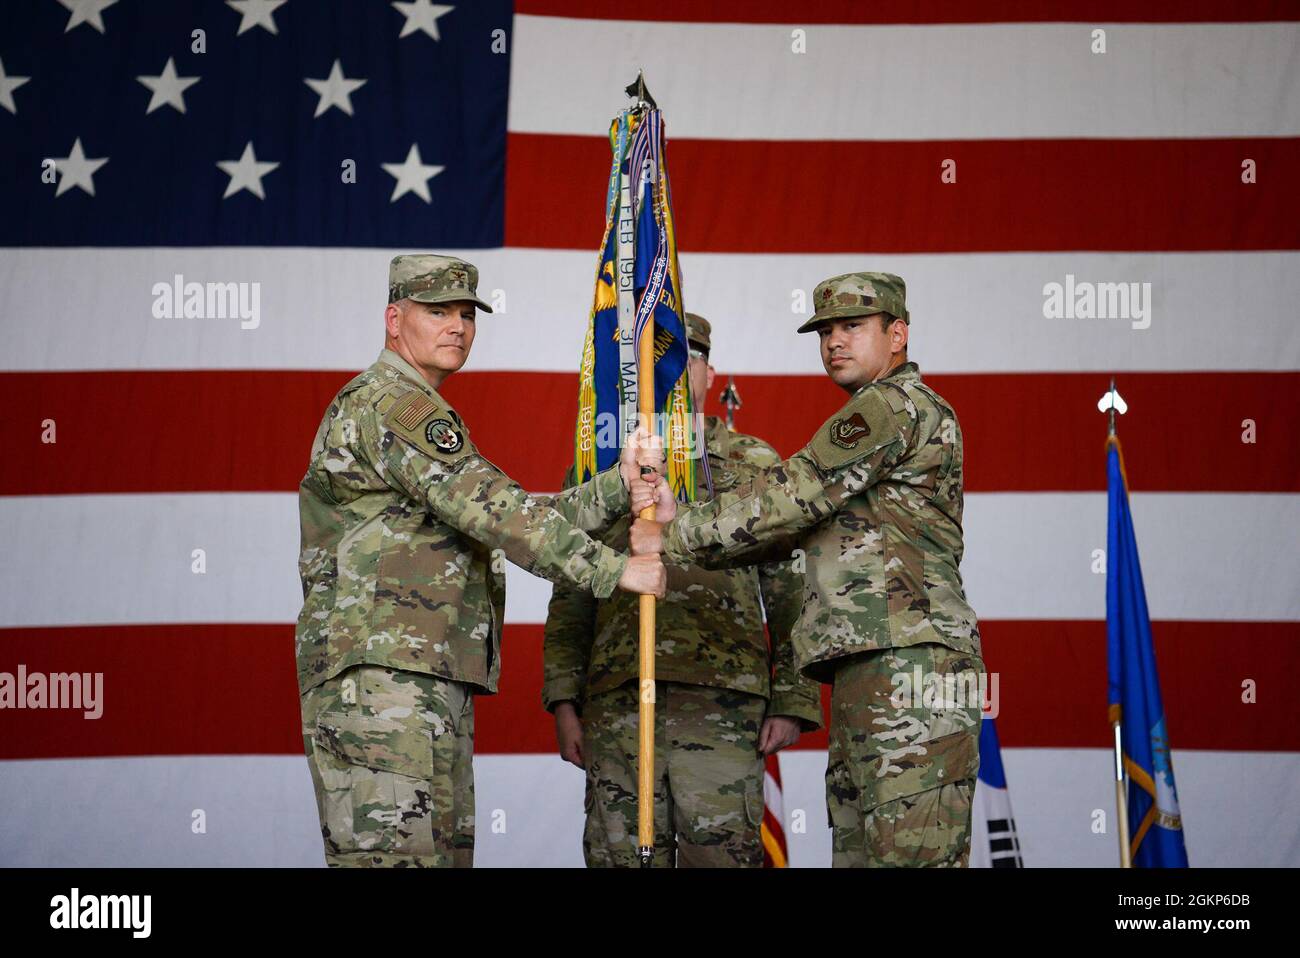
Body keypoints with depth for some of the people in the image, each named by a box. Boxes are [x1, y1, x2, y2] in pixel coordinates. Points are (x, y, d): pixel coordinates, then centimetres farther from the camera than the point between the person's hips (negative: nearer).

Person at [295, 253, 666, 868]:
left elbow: (516, 517, 20)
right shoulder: (391, 405, -6)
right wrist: (613, 570, -11)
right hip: (380, 675, -11)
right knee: (394, 854, -16)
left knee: (446, 850, 8)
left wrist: (619, 483, 9)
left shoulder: (420, 415, 27)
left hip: (436, 686, 11)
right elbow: (493, 514, -15)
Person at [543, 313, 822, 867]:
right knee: (622, 854, 2)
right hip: (618, 704, 2)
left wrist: (792, 702, -1)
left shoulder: (757, 465, 11)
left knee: (723, 853, -6)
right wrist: (564, 703, 7)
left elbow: (789, 595, 8)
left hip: (723, 700, -2)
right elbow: (571, 599, 16)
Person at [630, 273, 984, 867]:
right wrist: (677, 515, 8)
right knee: (857, 851, 6)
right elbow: (789, 526, 21)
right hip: (865, 671, 10)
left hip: (910, 664, -10)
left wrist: (673, 537, -4)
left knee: (909, 854, -15)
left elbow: (790, 495, -11)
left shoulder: (897, 404, -3)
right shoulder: (862, 445, 29)